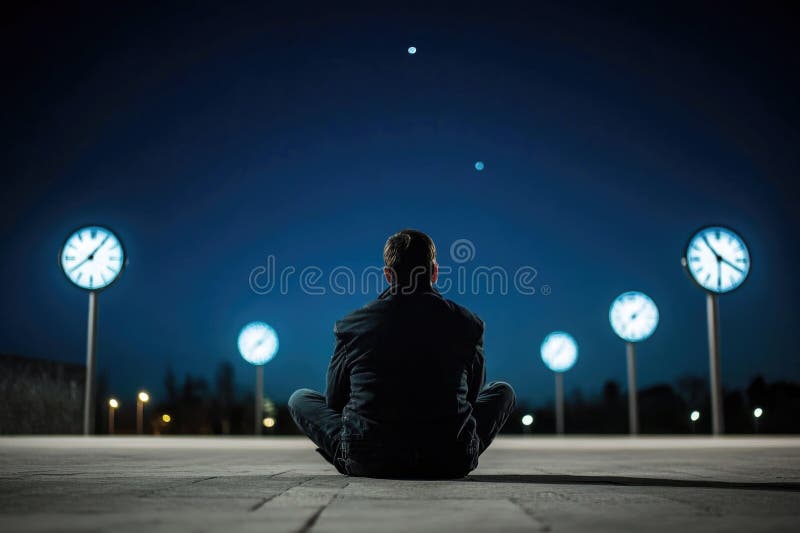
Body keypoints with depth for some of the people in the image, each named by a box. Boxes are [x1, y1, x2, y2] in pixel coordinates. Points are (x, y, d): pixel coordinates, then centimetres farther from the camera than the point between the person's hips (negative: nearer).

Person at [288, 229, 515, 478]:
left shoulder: (352, 324, -1)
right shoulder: (467, 324, -1)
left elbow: (334, 399, 11)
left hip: (366, 463, 0)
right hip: (450, 463, 1)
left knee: (300, 398, 23)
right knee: (503, 391, 27)